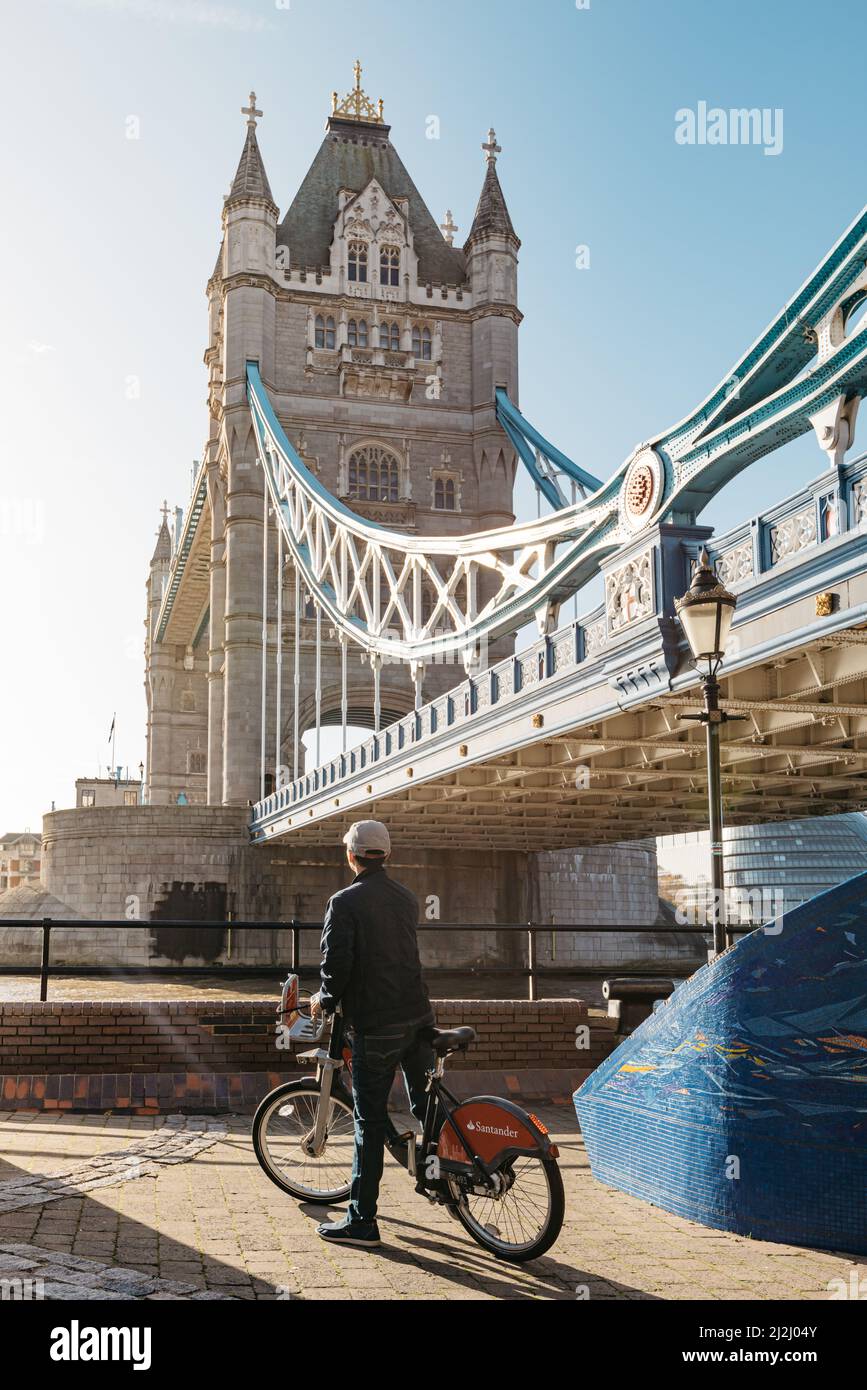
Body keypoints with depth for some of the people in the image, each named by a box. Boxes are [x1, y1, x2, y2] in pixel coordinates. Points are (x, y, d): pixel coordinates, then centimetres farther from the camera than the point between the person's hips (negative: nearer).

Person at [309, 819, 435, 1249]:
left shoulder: (345, 902, -10)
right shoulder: (406, 898, 11)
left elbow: (337, 965, -17)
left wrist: (323, 1001, 4)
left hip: (374, 1024, -6)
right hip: (418, 1016, 6)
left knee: (370, 1124, 2)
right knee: (428, 1109, 18)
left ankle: (361, 1222, 9)